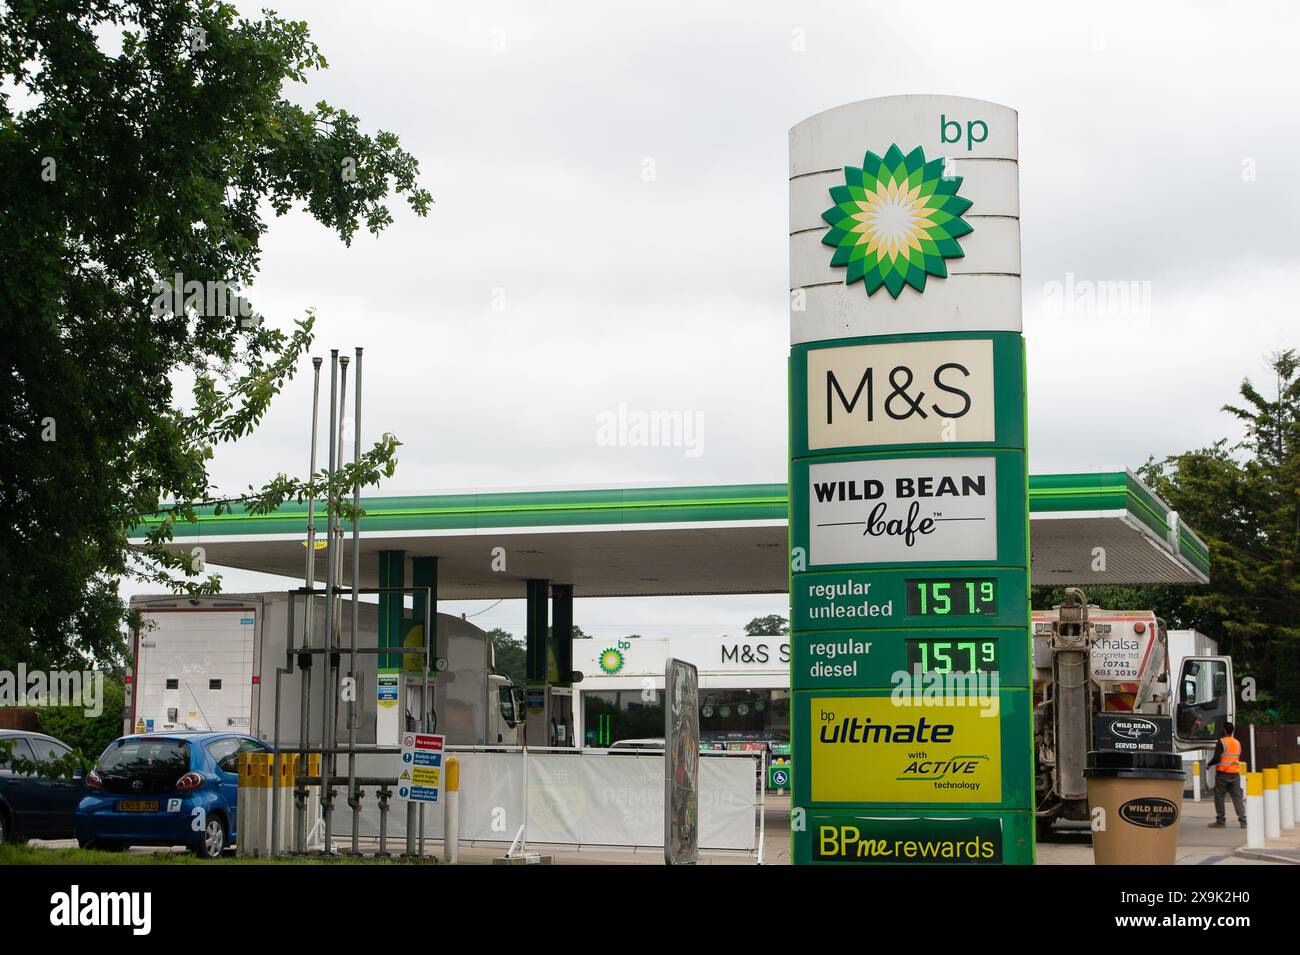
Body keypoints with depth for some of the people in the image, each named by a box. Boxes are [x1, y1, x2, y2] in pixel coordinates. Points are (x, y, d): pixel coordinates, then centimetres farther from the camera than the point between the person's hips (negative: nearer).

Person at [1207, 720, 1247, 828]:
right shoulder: (1237, 743, 12)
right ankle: (1243, 821, -4)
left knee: (1219, 797, 4)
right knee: (1237, 797, 5)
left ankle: (1220, 821, 5)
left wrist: (1209, 764, 1)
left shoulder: (1221, 742, -10)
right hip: (1235, 774, 6)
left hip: (1223, 773, -6)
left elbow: (1216, 758, -16)